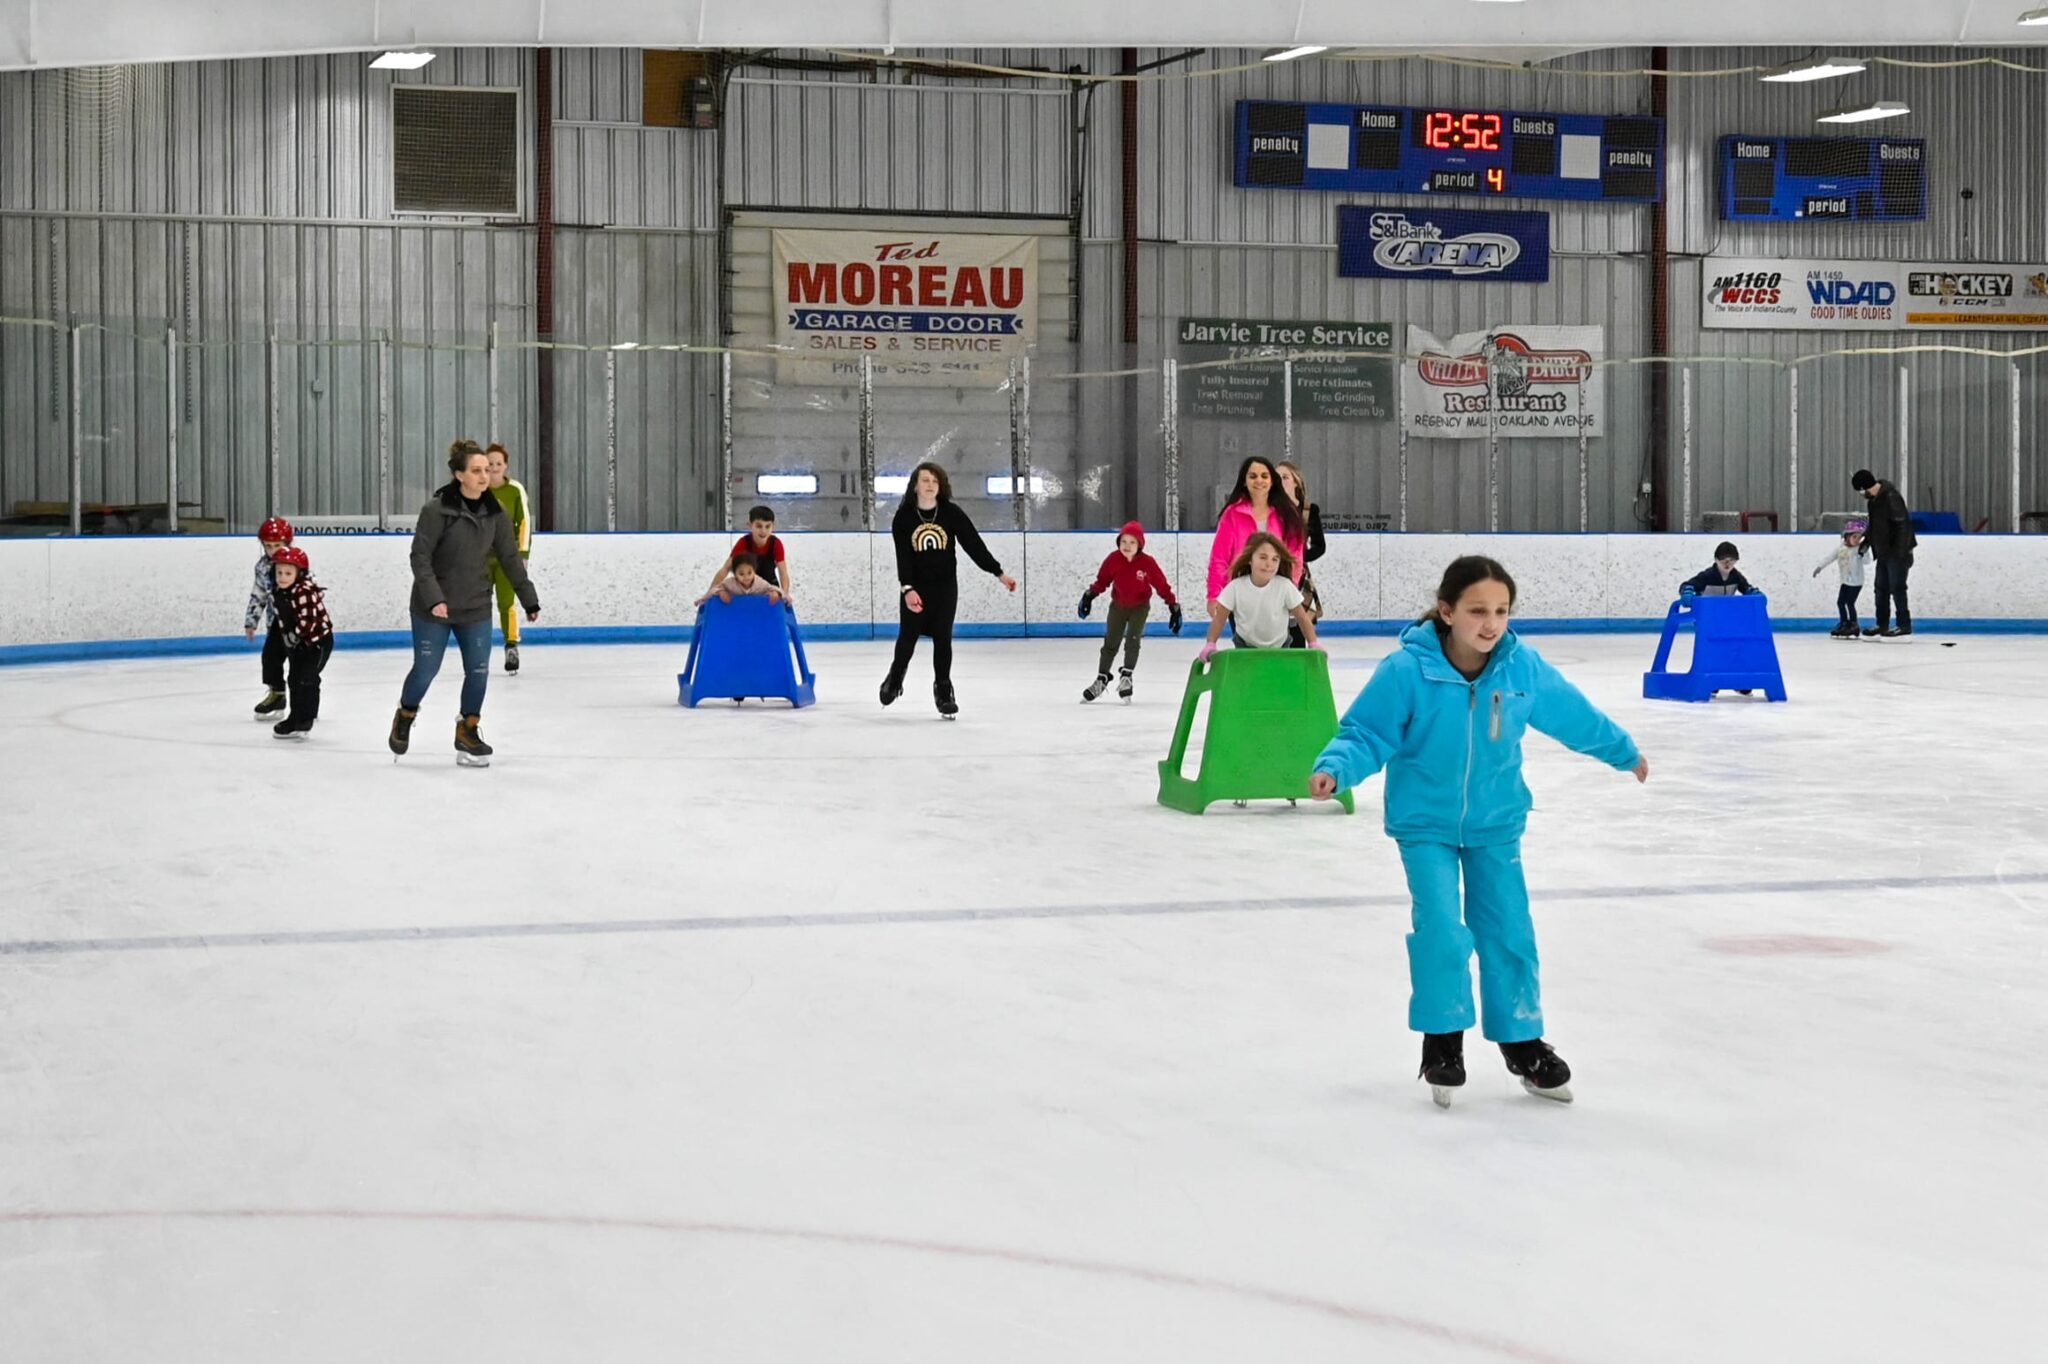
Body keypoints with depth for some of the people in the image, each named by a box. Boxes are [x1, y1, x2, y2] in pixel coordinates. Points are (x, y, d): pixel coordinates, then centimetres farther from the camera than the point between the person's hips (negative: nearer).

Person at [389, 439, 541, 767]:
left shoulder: (495, 513, -1)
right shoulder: (437, 510, -16)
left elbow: (510, 558, 6)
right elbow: (420, 556, -15)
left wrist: (529, 599, 7)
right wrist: (434, 598, -23)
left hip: (476, 608, 4)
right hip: (433, 608, -4)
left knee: (478, 672, 1)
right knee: (425, 670, 6)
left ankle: (468, 731, 20)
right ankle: (405, 717, 34)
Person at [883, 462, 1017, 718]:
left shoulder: (951, 513, -7)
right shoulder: (903, 517, -8)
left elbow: (974, 545, -6)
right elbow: (902, 556, -14)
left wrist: (999, 573, -9)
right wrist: (907, 589, -26)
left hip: (945, 585, 0)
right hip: (914, 587, 0)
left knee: (942, 638, -1)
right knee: (908, 637, 8)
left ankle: (943, 692, 8)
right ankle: (895, 679, 34)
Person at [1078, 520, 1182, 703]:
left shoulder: (1147, 563, -21)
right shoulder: (1113, 559, -16)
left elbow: (1162, 585, -14)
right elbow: (1102, 580, -4)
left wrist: (1173, 606, -14)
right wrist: (1089, 595, -13)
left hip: (1140, 606, -2)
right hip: (1118, 605, 2)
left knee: (1132, 641, -16)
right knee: (1110, 643, 5)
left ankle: (1126, 676, -3)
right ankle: (1101, 679, 16)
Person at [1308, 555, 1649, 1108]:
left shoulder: (1523, 667, -12)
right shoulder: (1407, 671, -23)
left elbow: (1573, 714, 5)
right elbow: (1366, 732, -16)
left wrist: (1624, 752, 19)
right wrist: (1334, 768, -36)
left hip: (1495, 822, 3)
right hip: (1425, 823, -3)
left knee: (1510, 933, 6)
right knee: (1442, 930, -14)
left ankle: (1522, 1042, 24)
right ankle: (1442, 1041, 6)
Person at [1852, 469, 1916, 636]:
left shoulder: (1891, 497, -21)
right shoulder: (1874, 499, 9)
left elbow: (1903, 524, -23)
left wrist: (1901, 551, -23)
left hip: (1897, 553, -10)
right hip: (1883, 552, 10)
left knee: (1897, 588, -5)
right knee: (1881, 589, 13)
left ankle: (1904, 625, 2)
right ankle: (1882, 624, 21)